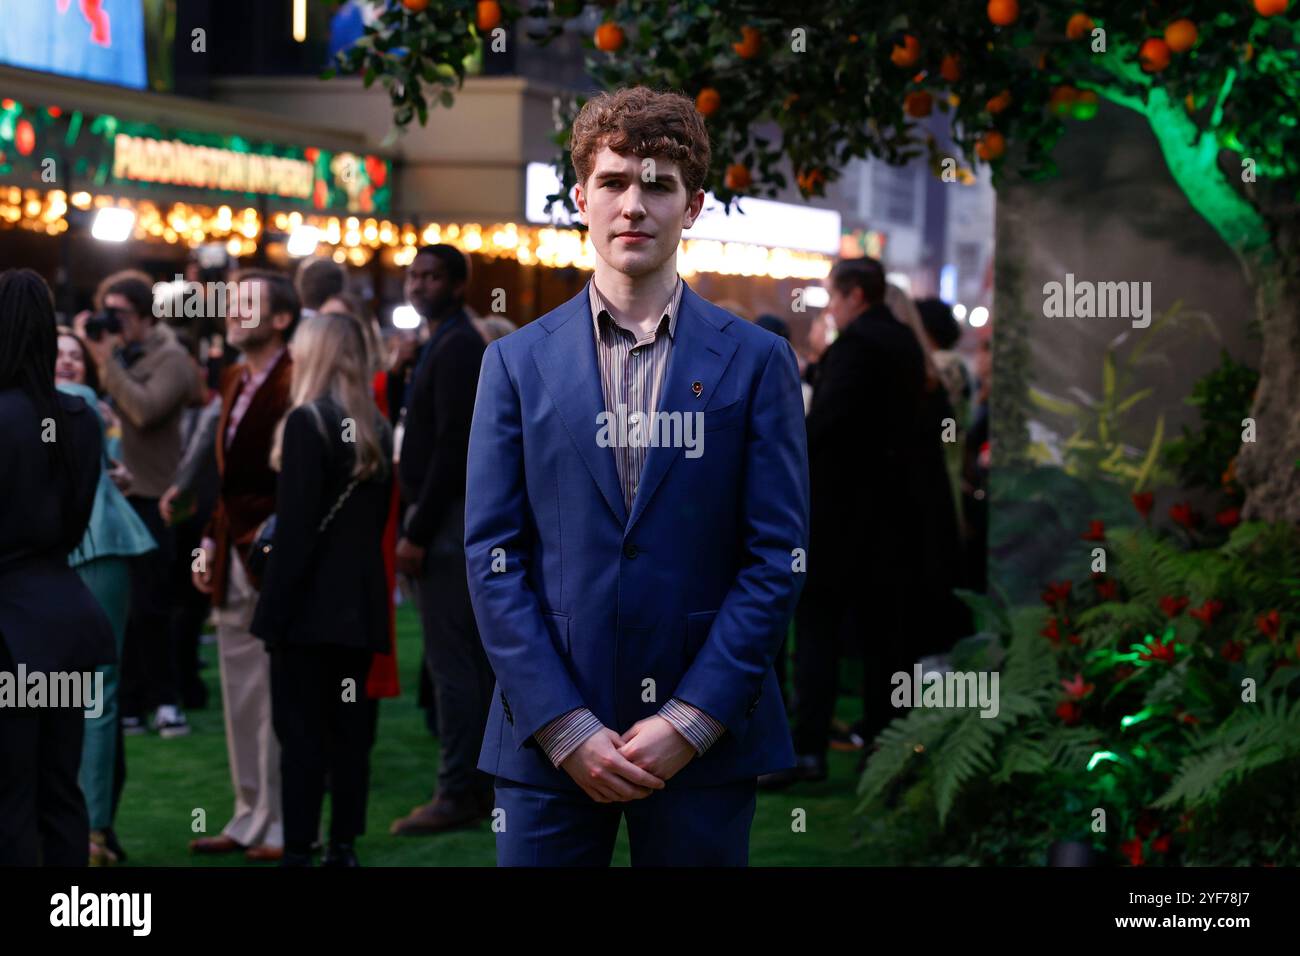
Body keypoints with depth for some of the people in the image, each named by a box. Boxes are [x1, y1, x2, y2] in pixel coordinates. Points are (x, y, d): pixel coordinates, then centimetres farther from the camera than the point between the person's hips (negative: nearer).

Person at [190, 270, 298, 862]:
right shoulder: (235, 382, 15)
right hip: (234, 562, 9)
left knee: (281, 698, -1)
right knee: (241, 699, 13)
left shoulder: (293, 385, -13)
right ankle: (250, 817, 22)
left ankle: (287, 824, 6)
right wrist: (212, 541, 13)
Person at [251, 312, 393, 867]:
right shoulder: (376, 427, 10)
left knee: (301, 732, -4)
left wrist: (274, 608, -14)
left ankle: (299, 852, -5)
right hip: (361, 602, 7)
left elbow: (295, 528, -16)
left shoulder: (307, 421, -12)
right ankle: (343, 847, 13)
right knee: (349, 729, 10)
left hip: (312, 601, -7)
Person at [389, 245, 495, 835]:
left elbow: (453, 448, -19)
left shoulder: (457, 348, -12)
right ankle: (477, 788, 17)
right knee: (473, 662, 12)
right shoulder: (448, 345, 20)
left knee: (452, 664, -9)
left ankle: (457, 795, -7)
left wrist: (418, 532, -19)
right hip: (451, 521, 11)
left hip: (448, 521, -11)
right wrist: (418, 526, 16)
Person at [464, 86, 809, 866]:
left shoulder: (757, 362, 4)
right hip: (550, 741, 1)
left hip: (706, 739, -1)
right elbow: (492, 556, 2)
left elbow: (779, 558, -1)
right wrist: (566, 728, -7)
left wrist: (691, 721, -9)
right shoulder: (518, 362, 7)